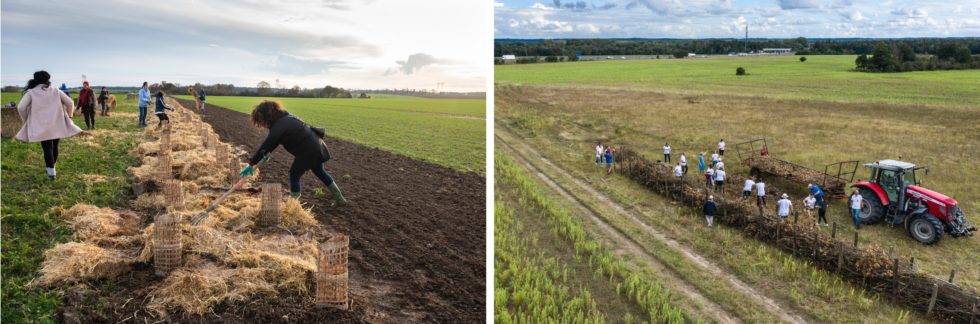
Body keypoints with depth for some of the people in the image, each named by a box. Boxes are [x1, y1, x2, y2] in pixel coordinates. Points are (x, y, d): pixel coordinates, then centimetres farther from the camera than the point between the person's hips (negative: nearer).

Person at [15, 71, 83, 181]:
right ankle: (53, 165, 33)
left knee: (47, 148, -1)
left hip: (41, 126, -2)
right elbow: (70, 103, 2)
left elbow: (21, 107, -9)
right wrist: (68, 116, 15)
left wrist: (26, 120, 7)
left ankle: (51, 173, -8)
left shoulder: (31, 93, 1)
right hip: (57, 125, 2)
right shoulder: (56, 91, 7)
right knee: (54, 146, 18)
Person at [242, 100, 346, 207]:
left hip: (308, 151, -10)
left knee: (294, 177, 2)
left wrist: (251, 164, -25)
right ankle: (340, 199, 33)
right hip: (317, 145, 10)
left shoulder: (279, 125, -21)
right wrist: (268, 153, 15)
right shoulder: (285, 117, 9)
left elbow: (266, 145, -25)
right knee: (320, 172, 24)